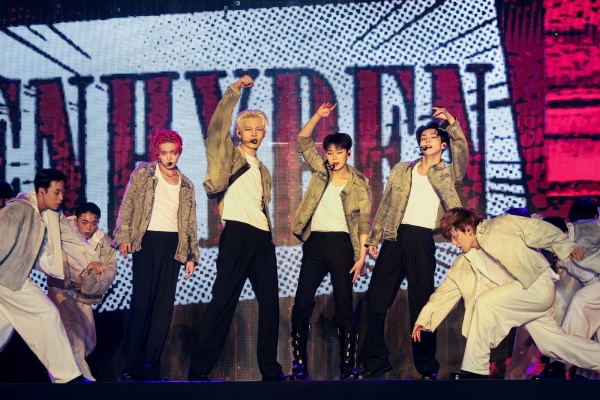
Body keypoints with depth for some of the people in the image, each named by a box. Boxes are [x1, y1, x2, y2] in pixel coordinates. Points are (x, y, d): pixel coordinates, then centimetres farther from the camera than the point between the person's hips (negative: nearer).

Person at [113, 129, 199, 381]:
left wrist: (191, 256, 11)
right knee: (141, 301, -7)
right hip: (147, 240, -3)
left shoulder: (186, 185, 15)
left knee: (164, 306, 2)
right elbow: (127, 206, 0)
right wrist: (124, 237, -12)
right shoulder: (143, 173, 5)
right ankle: (132, 366, -1)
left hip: (173, 245, 4)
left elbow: (191, 224, 16)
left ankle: (152, 367, 7)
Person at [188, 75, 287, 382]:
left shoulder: (263, 171, 23)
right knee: (223, 300, -11)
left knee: (270, 301, 6)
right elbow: (217, 125, -10)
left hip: (262, 237, 7)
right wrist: (234, 91, -8)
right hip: (237, 233, -7)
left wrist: (269, 235, 13)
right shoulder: (228, 154, 6)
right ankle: (198, 370, -9)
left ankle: (270, 368, 15)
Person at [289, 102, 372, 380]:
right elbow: (302, 141, 7)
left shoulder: (359, 184, 1)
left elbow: (363, 222, -1)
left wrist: (361, 255, -8)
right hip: (314, 242, 3)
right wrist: (318, 116, -5)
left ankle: (347, 367, 5)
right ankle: (299, 366, 7)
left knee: (343, 307, -1)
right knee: (301, 305, -1)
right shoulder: (320, 171, 9)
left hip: (341, 243, -3)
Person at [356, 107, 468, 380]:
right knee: (376, 298, 0)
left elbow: (462, 153, -11)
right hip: (395, 237, 3)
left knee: (421, 302, -1)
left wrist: (452, 123, -20)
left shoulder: (448, 175, 10)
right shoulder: (401, 170, 18)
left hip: (422, 240, -3)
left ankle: (427, 366, 10)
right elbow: (385, 206, 17)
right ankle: (375, 360, 11)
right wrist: (372, 238, 11)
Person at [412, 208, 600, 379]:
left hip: (539, 284, -8)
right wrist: (424, 318, 2)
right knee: (552, 344, 5)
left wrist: (565, 246, -15)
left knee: (485, 302, -23)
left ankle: (474, 371, -19)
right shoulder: (462, 265, 11)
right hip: (516, 297, 8)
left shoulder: (501, 226, -8)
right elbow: (445, 292, 9)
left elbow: (539, 230, -8)